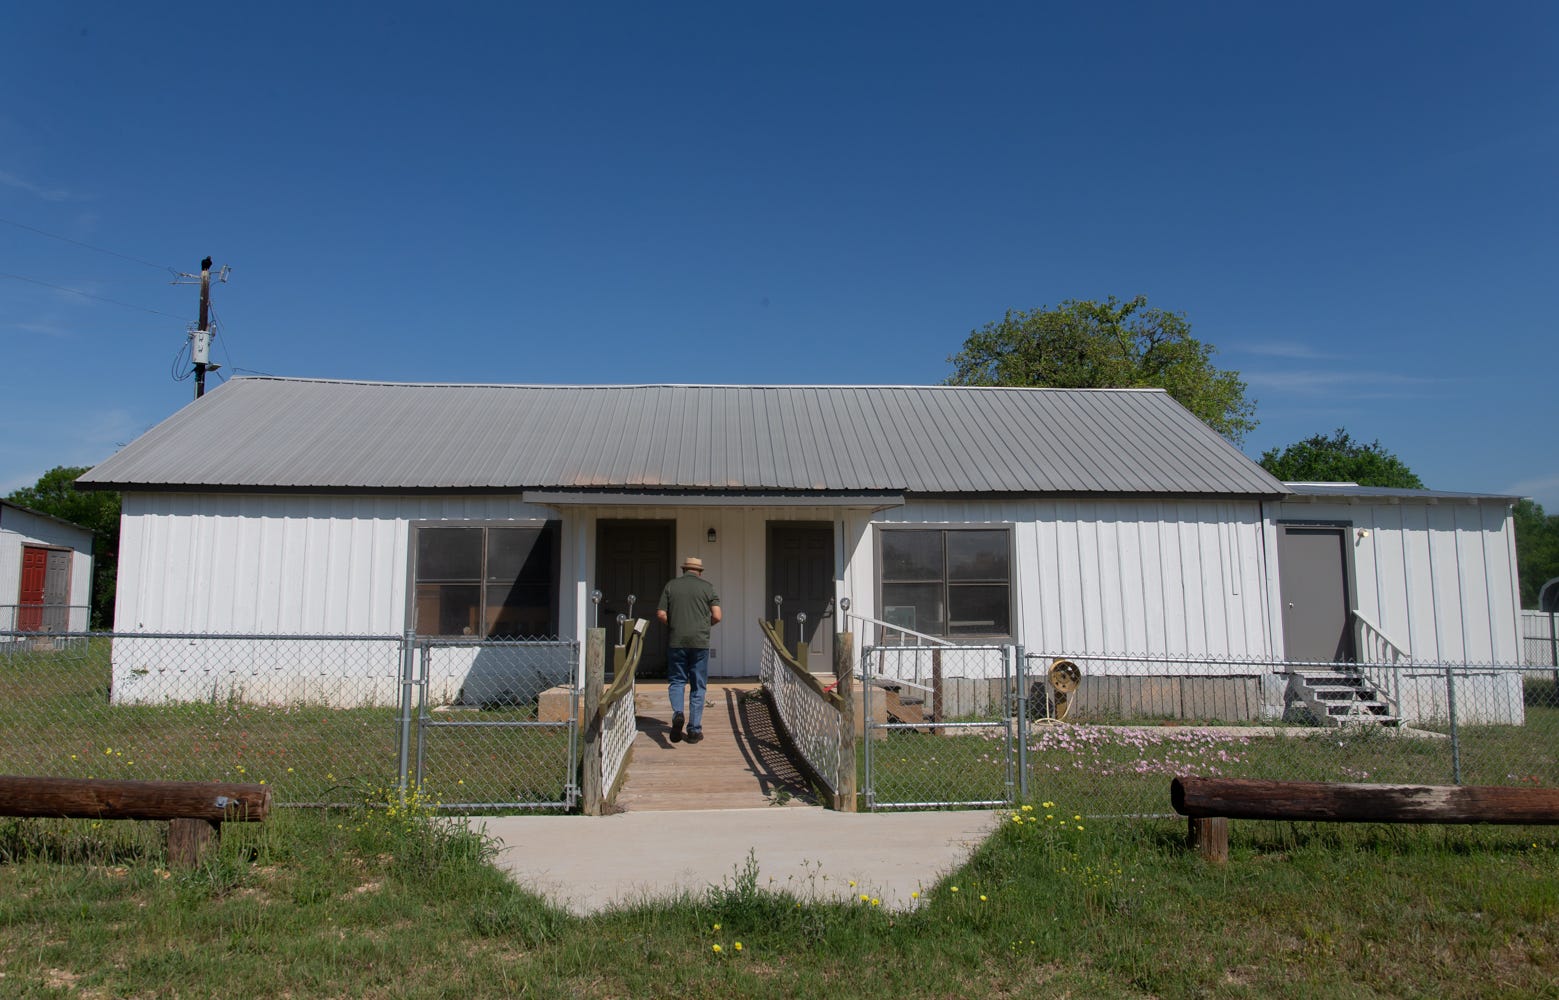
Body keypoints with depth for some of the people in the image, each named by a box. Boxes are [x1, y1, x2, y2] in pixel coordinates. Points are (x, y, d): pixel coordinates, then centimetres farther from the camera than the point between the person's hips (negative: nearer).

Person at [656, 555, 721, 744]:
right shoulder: (707, 587, 3)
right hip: (700, 642, 0)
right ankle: (694, 730, 8)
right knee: (698, 686, 7)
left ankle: (677, 713, -15)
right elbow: (717, 616, -4)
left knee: (676, 681, 11)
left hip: (677, 641, 1)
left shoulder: (671, 586, 6)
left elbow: (661, 614, 2)